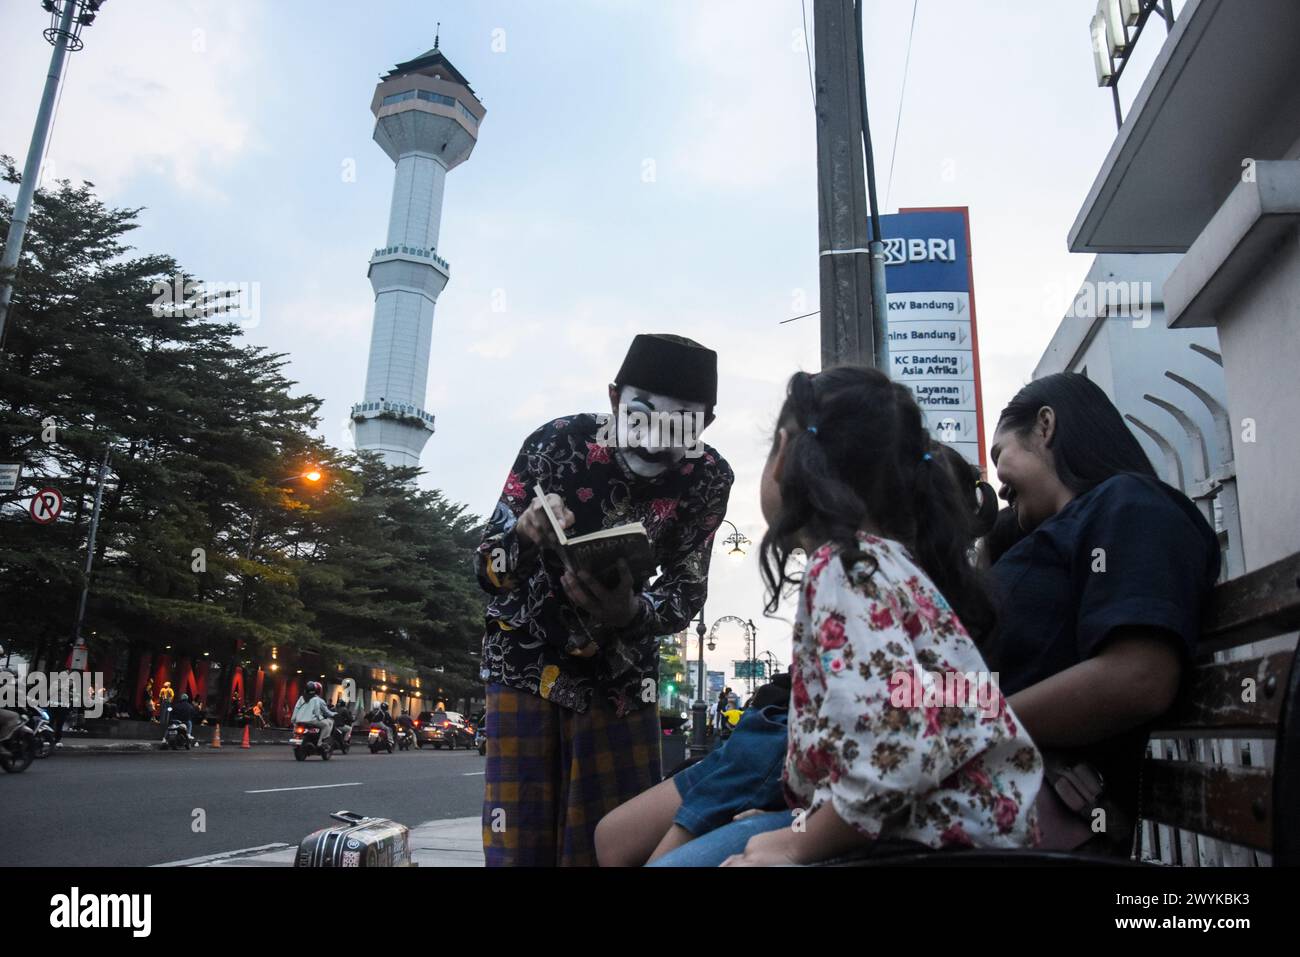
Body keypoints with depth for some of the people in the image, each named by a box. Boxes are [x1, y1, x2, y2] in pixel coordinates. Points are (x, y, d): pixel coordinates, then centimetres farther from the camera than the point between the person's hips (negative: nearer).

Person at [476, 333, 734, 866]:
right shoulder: (557, 444, -23)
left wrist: (632, 614, -34)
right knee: (518, 843, -4)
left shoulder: (707, 479, -17)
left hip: (621, 665, 2)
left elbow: (688, 592, -11)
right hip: (527, 652, -1)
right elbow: (488, 570, -18)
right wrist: (524, 535, -41)